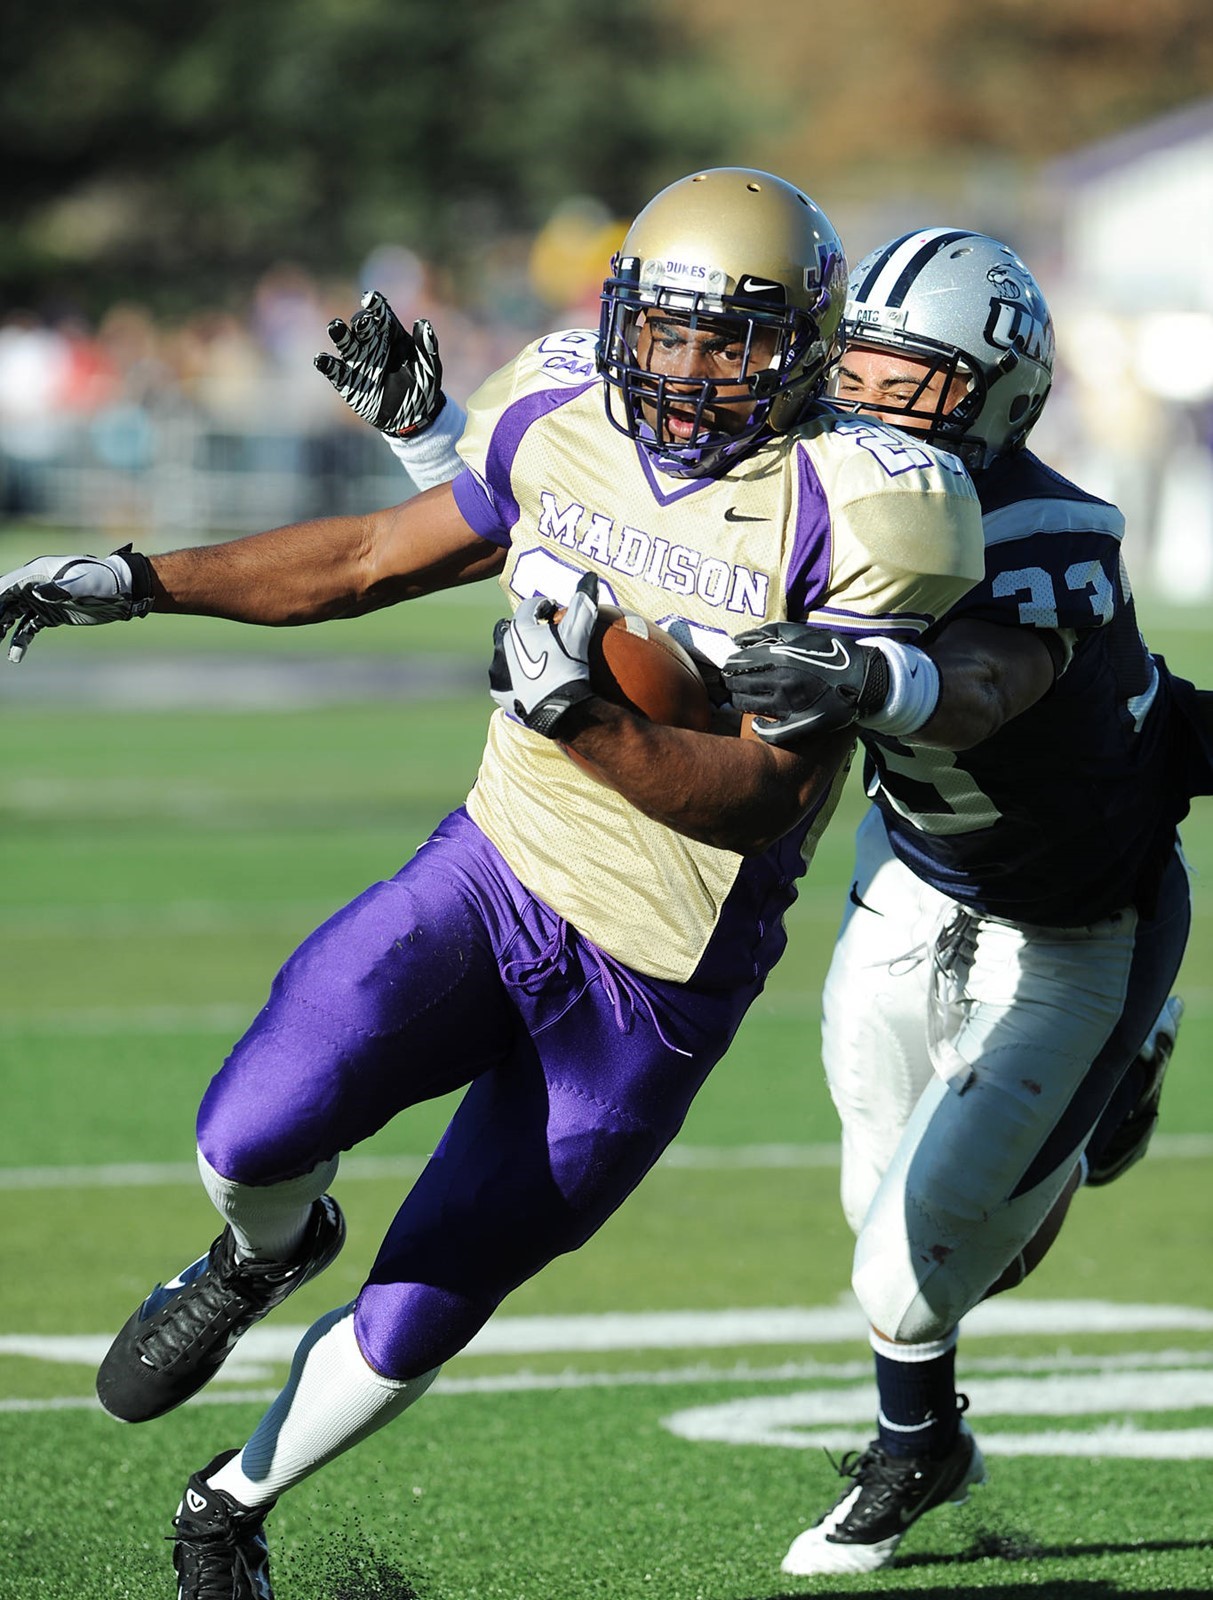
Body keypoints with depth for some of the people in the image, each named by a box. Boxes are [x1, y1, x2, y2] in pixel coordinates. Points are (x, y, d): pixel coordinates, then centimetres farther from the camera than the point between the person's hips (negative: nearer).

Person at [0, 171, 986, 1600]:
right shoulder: (563, 416, -1)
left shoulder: (853, 516, -17)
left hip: (654, 990, -3)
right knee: (255, 1136, -22)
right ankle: (265, 1254, 16)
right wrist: (131, 582, 10)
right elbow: (378, 559, 15)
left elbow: (763, 799, -21)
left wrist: (583, 718, -37)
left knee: (419, 1316, 7)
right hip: (490, 875, 3)